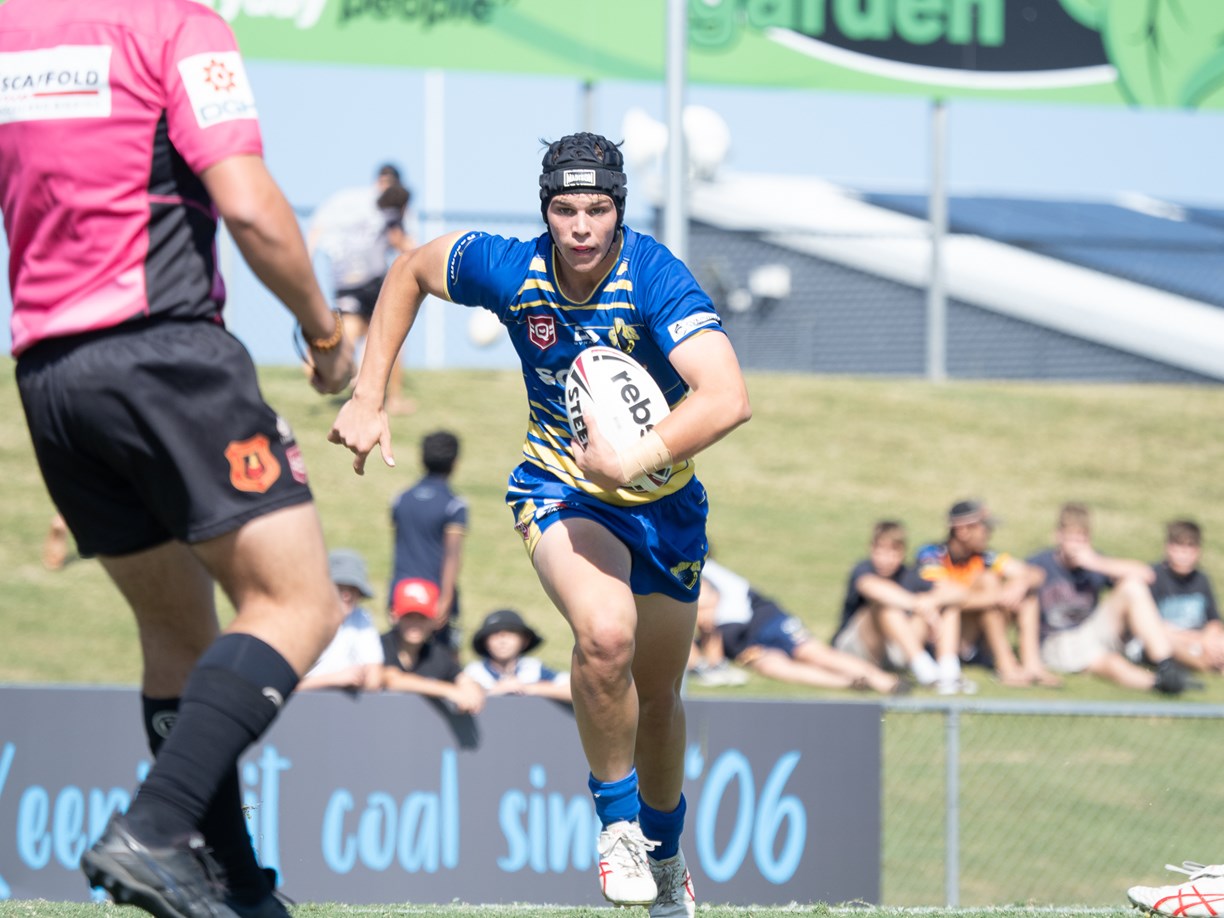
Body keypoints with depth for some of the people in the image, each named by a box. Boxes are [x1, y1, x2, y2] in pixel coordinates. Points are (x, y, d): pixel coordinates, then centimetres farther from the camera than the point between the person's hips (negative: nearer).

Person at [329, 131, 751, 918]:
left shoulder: (655, 278, -28)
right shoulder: (509, 269, -19)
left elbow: (729, 399, -41)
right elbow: (410, 272, 4)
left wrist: (638, 460, -54)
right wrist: (368, 400, 0)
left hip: (662, 499, 1)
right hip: (559, 490, -1)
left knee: (657, 697, 15)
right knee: (606, 633, -31)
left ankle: (666, 854, 43)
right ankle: (618, 824, -10)